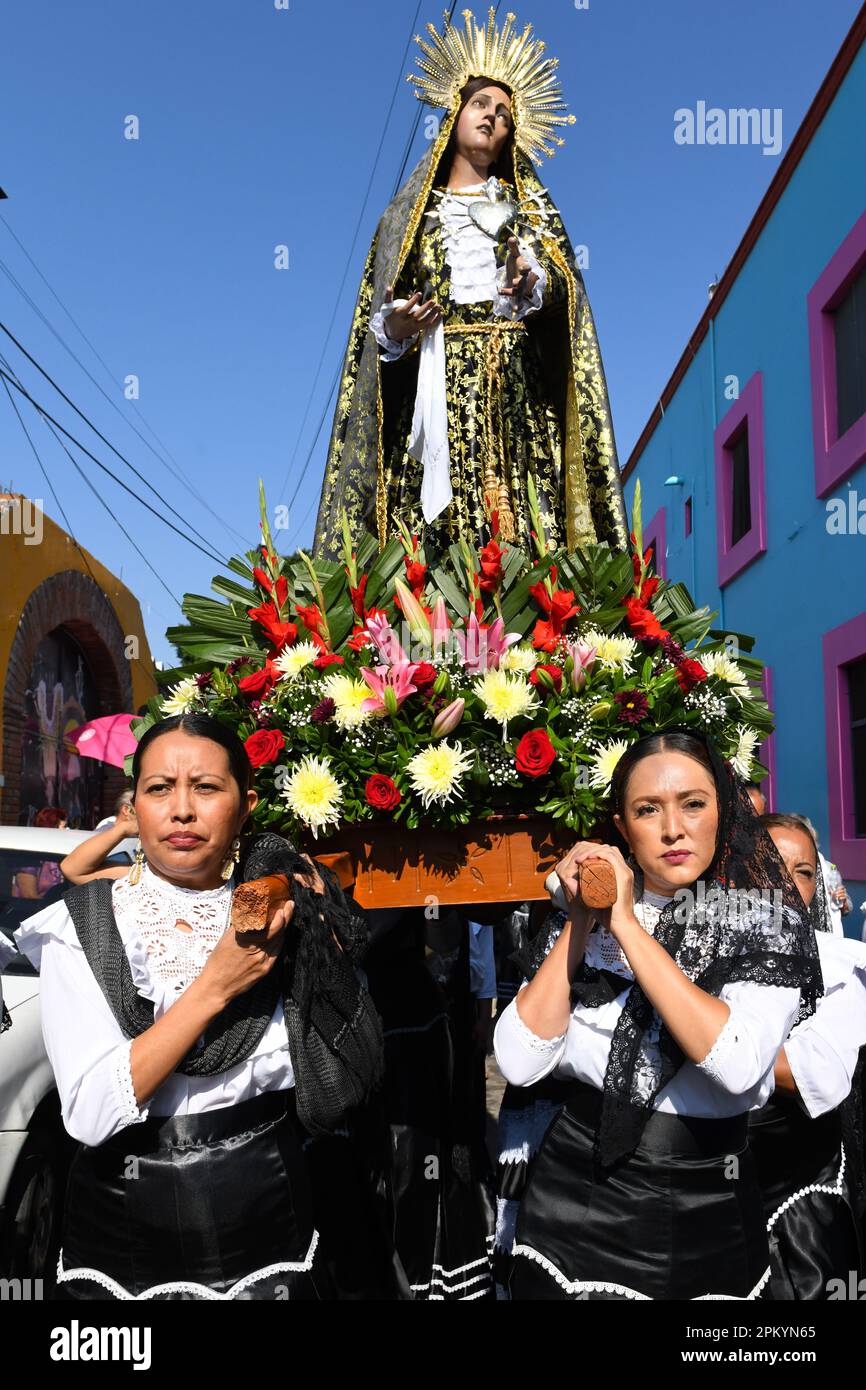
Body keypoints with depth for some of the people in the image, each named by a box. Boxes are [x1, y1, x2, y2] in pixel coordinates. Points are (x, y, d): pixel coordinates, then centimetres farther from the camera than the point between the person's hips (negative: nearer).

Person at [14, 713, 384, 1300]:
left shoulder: (278, 907, -5)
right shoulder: (80, 928, -11)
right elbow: (91, 1113, -19)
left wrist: (321, 924, -15)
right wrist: (214, 987, -24)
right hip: (123, 1245, -1)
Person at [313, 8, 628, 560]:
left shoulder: (526, 203, 22)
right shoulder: (411, 213, 22)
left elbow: (557, 274, 5)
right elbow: (378, 315, 15)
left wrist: (527, 286, -18)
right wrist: (393, 329, -8)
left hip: (511, 386, 0)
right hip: (435, 385, 0)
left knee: (516, 525, -14)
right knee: (430, 535, -13)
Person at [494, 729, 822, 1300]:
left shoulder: (769, 924, -9)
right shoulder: (590, 918, -2)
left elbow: (740, 1065, -28)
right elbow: (520, 1064, -11)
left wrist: (628, 925, -25)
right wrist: (581, 921, -16)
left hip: (705, 1213, -1)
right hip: (576, 1194, 1)